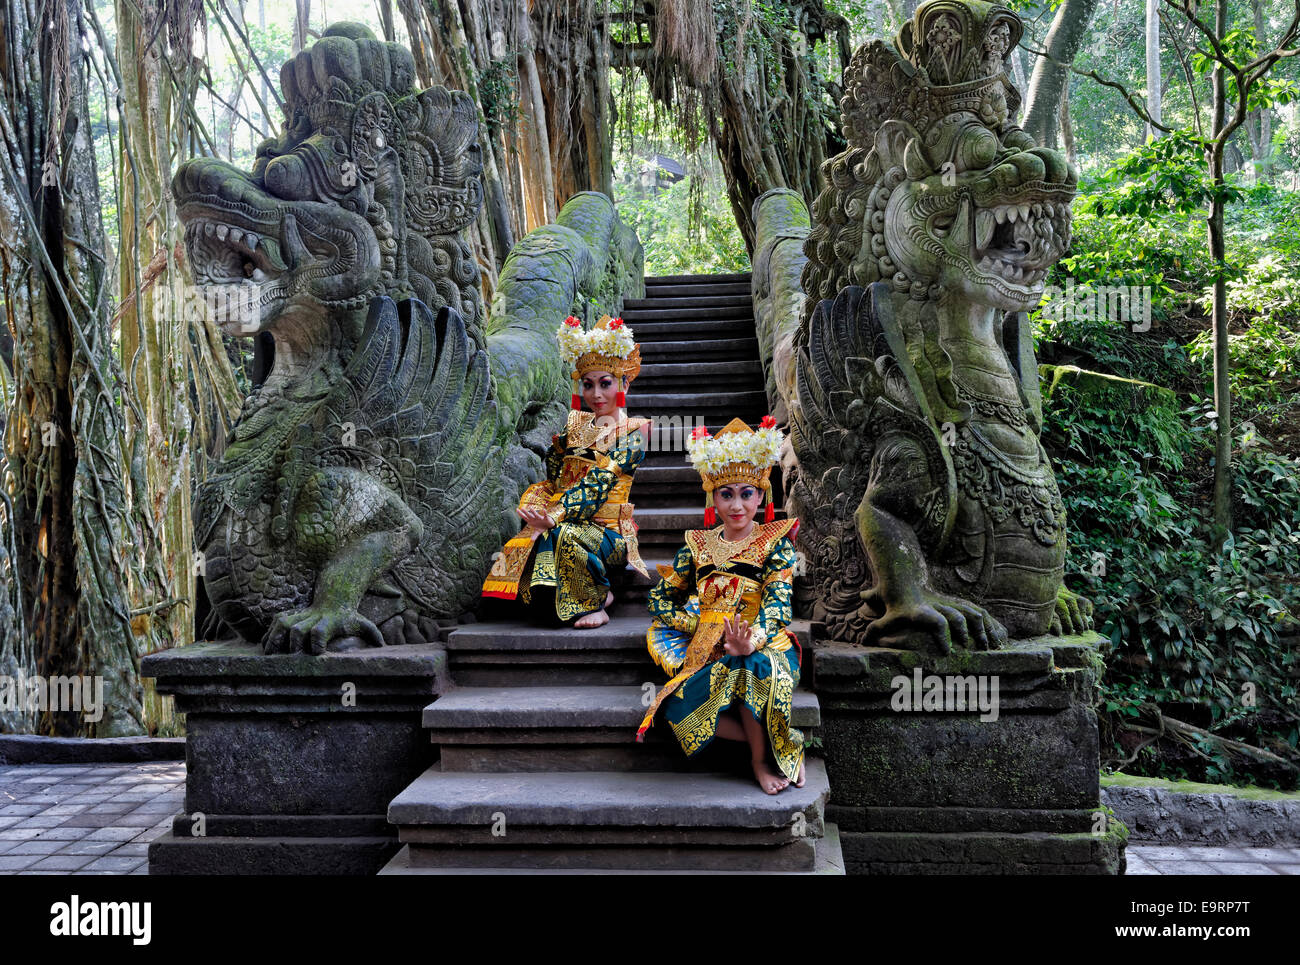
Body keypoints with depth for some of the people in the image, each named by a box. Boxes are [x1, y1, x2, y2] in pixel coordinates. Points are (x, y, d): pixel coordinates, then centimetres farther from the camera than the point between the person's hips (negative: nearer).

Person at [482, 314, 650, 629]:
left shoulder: (633, 431, 0)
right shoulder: (576, 424, 18)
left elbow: (601, 482, -15)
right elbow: (553, 478, 14)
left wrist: (555, 517, -26)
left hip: (609, 531, -4)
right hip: (568, 520, 4)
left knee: (564, 535, -37)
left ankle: (594, 602, -13)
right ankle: (595, 593, 0)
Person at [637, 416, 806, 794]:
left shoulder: (776, 542, 4)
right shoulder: (698, 545, 13)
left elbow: (777, 601, -10)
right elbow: (660, 599, 14)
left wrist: (752, 639, -33)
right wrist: (706, 628, -3)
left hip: (765, 646, -3)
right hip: (707, 650, 3)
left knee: (752, 665, -41)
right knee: (679, 708, -28)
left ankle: (762, 756, -16)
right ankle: (780, 742, -13)